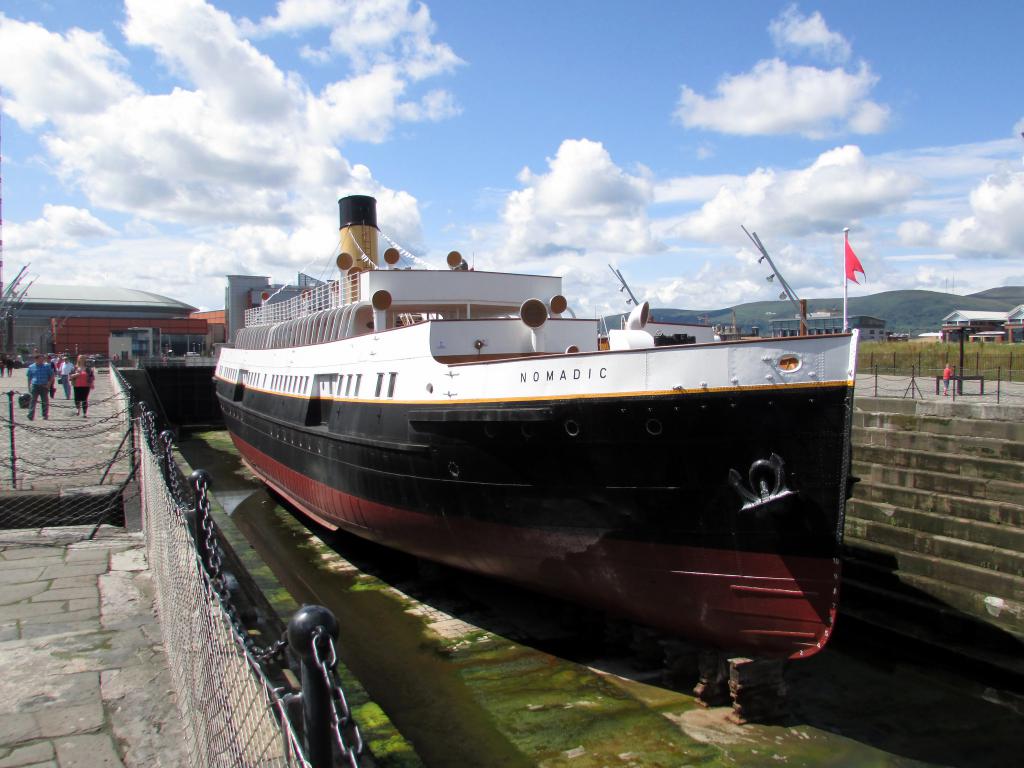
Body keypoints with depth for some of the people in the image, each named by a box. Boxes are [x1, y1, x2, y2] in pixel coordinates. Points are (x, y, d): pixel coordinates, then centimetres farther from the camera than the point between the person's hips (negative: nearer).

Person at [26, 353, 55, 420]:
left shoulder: (47, 366, 4)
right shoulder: (31, 367, 6)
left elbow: (52, 376, 8)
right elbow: (29, 378, 12)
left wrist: (49, 383, -3)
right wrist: (29, 387, 8)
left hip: (44, 386, 0)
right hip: (35, 386, 0)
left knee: (45, 401, 6)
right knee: (33, 401, -4)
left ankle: (45, 415, 16)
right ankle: (30, 416, -3)